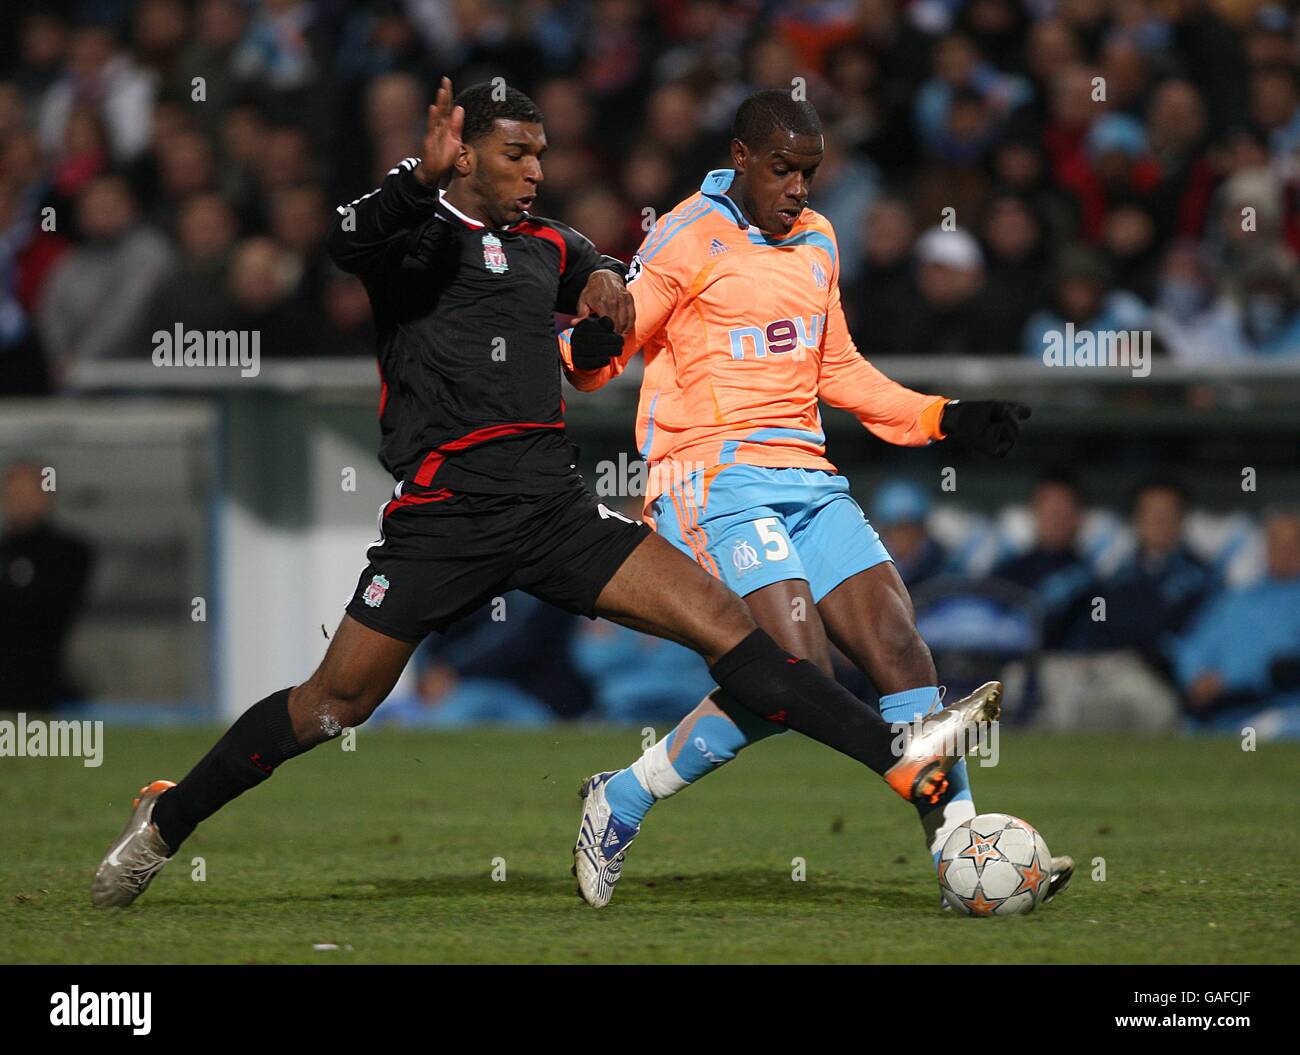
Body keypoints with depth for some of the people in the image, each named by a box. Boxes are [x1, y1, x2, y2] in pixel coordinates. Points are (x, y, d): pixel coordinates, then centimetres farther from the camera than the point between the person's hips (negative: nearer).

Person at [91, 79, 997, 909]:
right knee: (335, 703, -2)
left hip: (555, 506, 5)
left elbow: (592, 272, 42)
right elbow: (352, 242, -26)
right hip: (445, 515, -5)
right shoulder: (424, 235, -2)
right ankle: (166, 821, 16)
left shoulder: (547, 247, 19)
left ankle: (899, 759, -14)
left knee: (719, 617, -8)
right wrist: (423, 178, -46)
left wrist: (605, 280, 16)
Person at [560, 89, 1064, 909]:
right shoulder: (688, 238, -4)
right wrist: (588, 346, -29)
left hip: (807, 479, 7)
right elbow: (597, 359, -4)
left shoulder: (816, 241, 18)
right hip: (714, 482, -7)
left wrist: (947, 419, 22)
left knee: (900, 649, -6)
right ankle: (623, 801, -5)